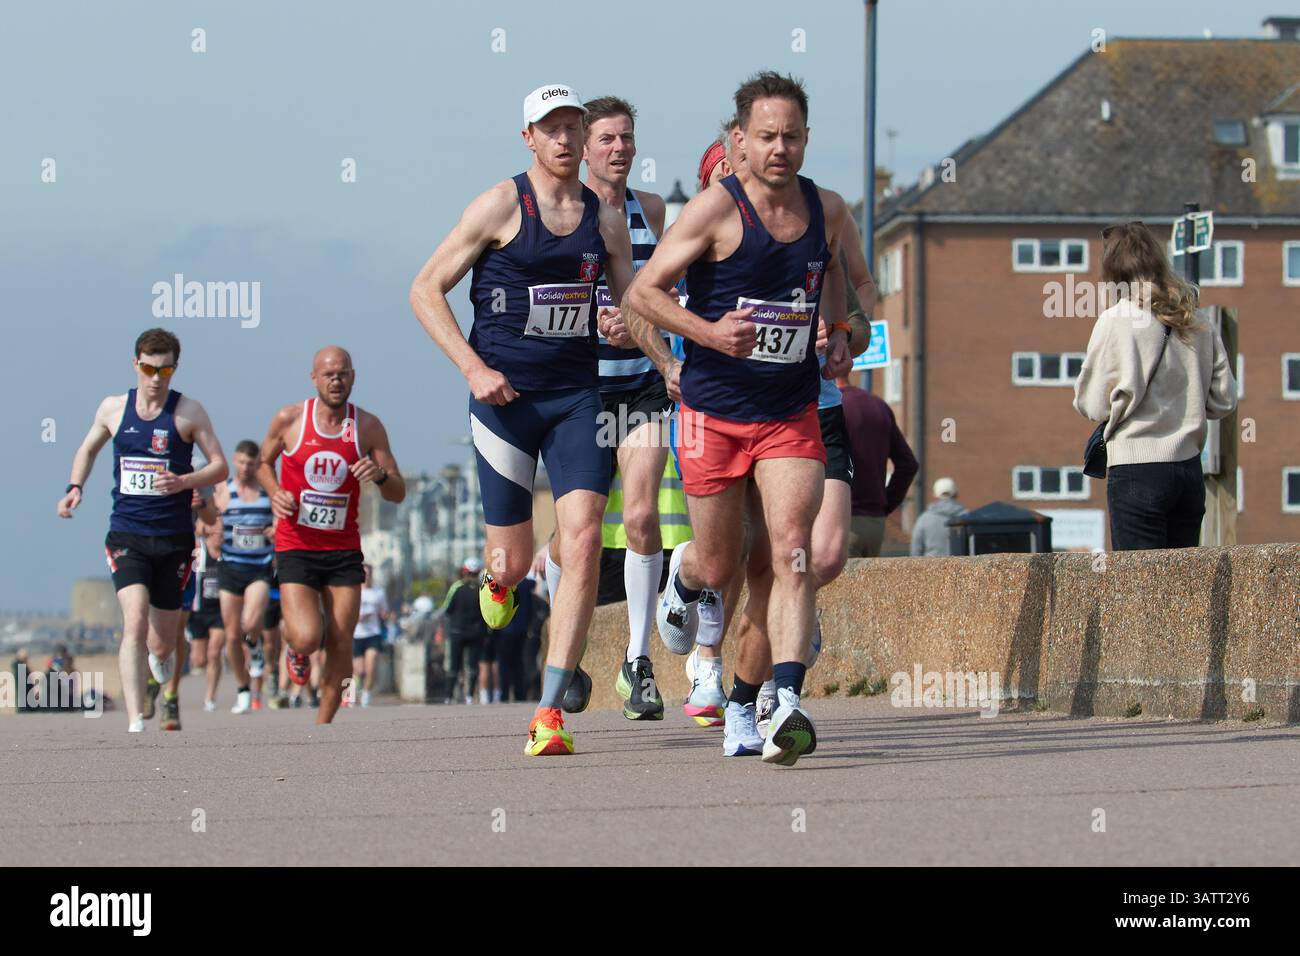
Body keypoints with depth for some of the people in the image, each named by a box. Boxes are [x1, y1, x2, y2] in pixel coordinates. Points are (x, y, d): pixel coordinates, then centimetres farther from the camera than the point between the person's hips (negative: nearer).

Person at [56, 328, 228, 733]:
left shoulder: (188, 412, -2)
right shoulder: (113, 408, 5)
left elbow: (220, 466, -1)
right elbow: (89, 448, 23)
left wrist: (182, 482, -19)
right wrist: (75, 487, 6)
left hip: (174, 539, 0)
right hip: (126, 536, 0)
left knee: (161, 645, 8)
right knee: (135, 622, -22)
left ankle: (161, 652, 48)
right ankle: (135, 724, -23)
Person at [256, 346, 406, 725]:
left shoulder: (368, 427, 0)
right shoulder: (289, 419, -3)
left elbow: (398, 494, 3)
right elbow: (263, 462, 15)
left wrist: (380, 476, -20)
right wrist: (275, 494, -5)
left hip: (344, 548, 2)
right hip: (296, 547, -2)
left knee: (340, 646, 0)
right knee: (307, 638, -18)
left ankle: (321, 730, 17)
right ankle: (294, 648, 20)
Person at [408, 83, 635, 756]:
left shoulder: (607, 219, 9)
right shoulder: (502, 206, -3)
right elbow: (425, 290, -1)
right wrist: (473, 369, -11)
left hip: (577, 397, 3)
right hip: (505, 397, -3)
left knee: (582, 542, -15)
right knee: (516, 557, 3)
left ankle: (550, 713, -14)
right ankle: (499, 578, 46)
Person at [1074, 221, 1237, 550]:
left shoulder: (1116, 321, -7)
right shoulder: (1199, 325, 7)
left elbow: (1092, 405, -4)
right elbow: (1224, 400, 11)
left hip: (1137, 472, -5)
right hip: (1190, 471, 5)